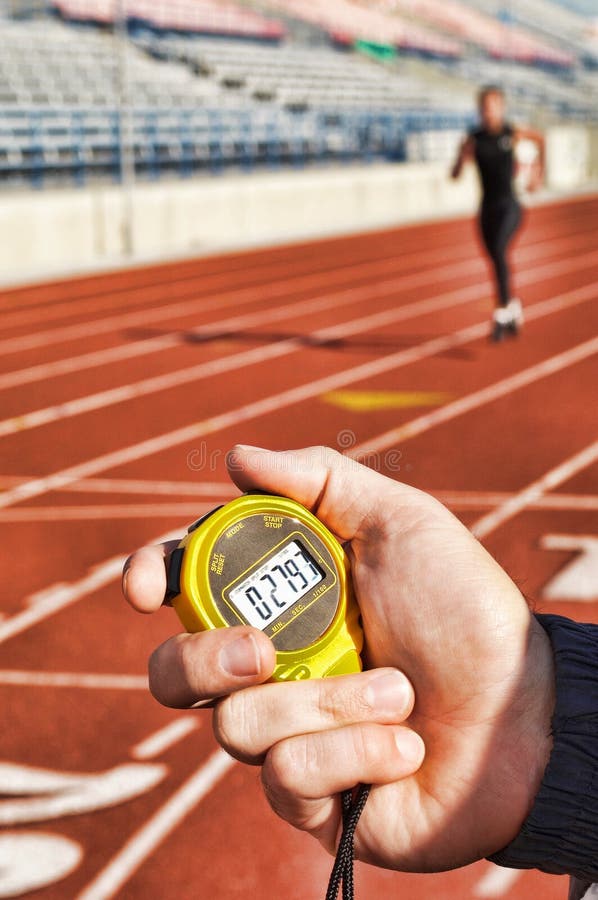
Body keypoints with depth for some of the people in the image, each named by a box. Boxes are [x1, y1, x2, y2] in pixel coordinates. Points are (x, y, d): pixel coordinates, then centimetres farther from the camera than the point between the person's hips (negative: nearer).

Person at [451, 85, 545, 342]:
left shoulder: (513, 133, -4)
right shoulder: (473, 139, -2)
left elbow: (540, 139, 18)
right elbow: (455, 175, -6)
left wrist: (538, 172, 17)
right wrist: (463, 157, -24)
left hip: (509, 206, -3)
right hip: (488, 208, 3)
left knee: (498, 251, -26)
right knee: (497, 261, 11)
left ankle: (503, 311, -19)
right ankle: (513, 308, 33)